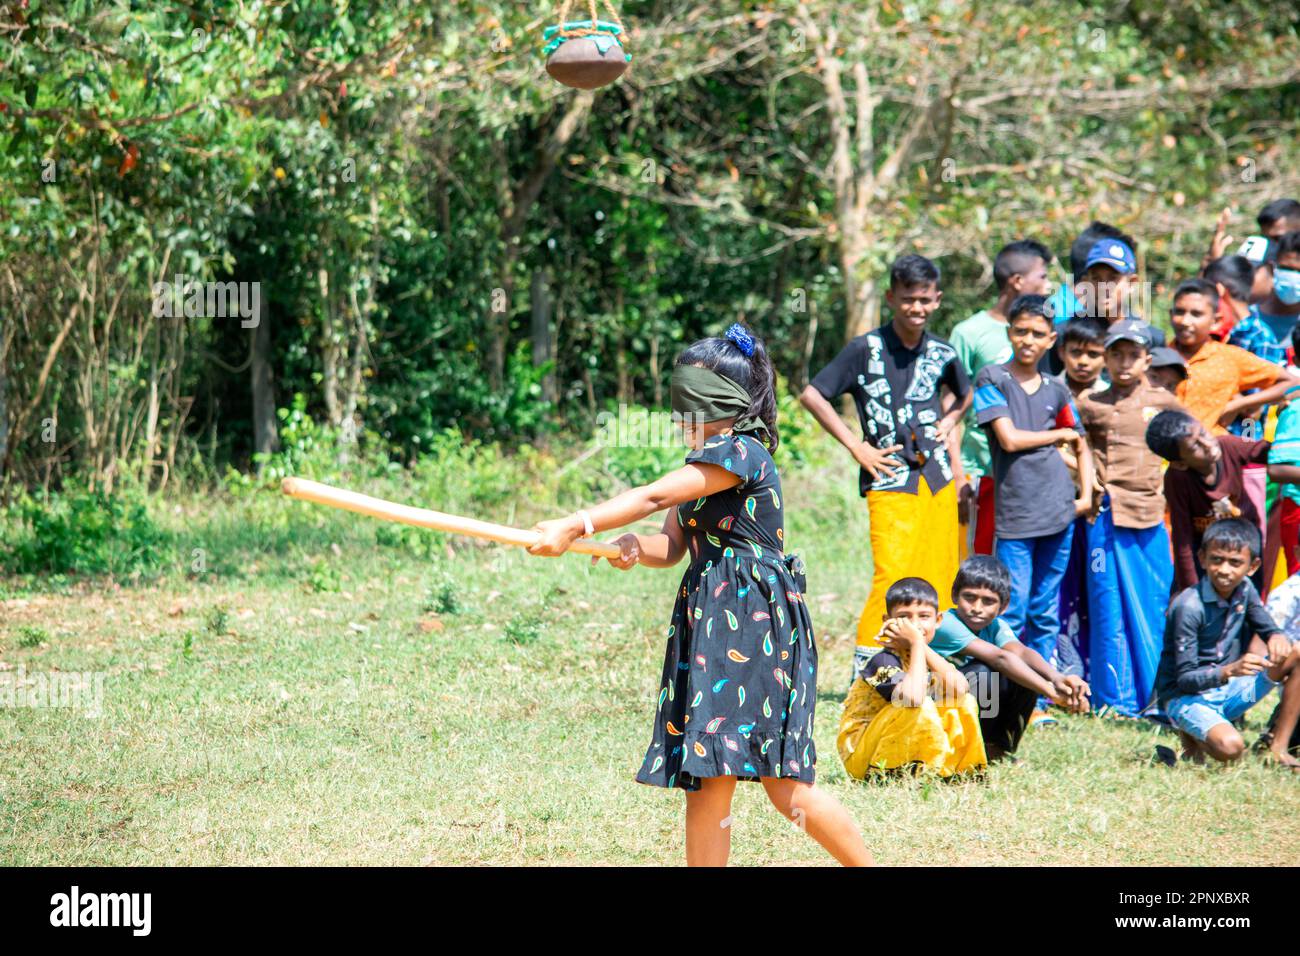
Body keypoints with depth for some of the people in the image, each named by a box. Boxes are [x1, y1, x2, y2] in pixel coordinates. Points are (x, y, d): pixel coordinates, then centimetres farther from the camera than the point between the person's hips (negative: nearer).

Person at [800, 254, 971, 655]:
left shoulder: (942, 354, 8)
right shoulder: (866, 349, -6)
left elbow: (963, 394, 31)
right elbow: (812, 396, -4)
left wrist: (948, 422, 12)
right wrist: (856, 446, -6)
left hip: (938, 480, 5)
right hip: (891, 482, -5)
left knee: (940, 580, 5)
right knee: (891, 579, -15)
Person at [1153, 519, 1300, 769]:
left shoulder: (1244, 590, -2)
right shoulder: (1188, 607, -22)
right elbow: (1185, 678, -22)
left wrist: (1277, 637, -18)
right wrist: (1230, 671, -40)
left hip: (1229, 691, 7)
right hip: (1187, 698, -7)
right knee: (1230, 747, -36)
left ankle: (1279, 750, -7)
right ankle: (1191, 735, 2)